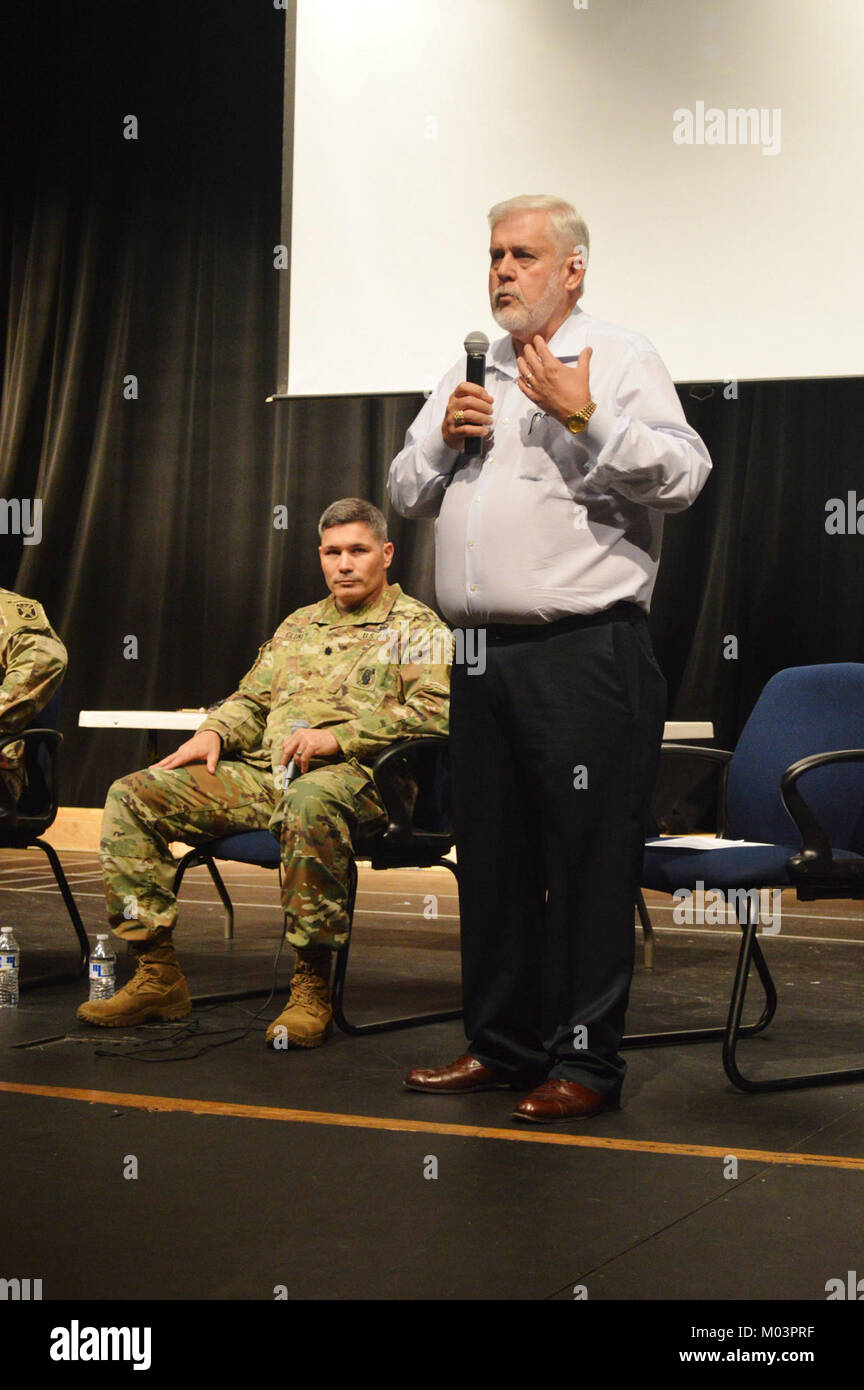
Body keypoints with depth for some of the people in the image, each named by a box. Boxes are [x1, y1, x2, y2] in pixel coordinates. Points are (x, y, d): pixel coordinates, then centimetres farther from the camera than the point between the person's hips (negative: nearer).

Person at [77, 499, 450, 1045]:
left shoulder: (417, 627, 6)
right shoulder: (298, 625, 28)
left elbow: (434, 712, -9)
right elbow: (251, 700, 30)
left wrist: (337, 737, -17)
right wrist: (214, 733, 6)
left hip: (352, 775, -7)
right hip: (262, 772, 7)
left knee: (309, 802, -45)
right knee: (133, 795, -10)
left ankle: (312, 989, -33)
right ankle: (158, 974, -10)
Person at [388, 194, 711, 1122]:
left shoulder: (620, 359, 2)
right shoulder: (469, 375, 21)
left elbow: (682, 477, -10)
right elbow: (405, 495, 21)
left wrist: (584, 417, -16)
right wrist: (443, 439, 3)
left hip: (582, 652, -7)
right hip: (482, 654, 7)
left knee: (588, 859, -4)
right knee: (491, 858, 12)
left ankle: (585, 1061, 3)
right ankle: (501, 1044, 23)